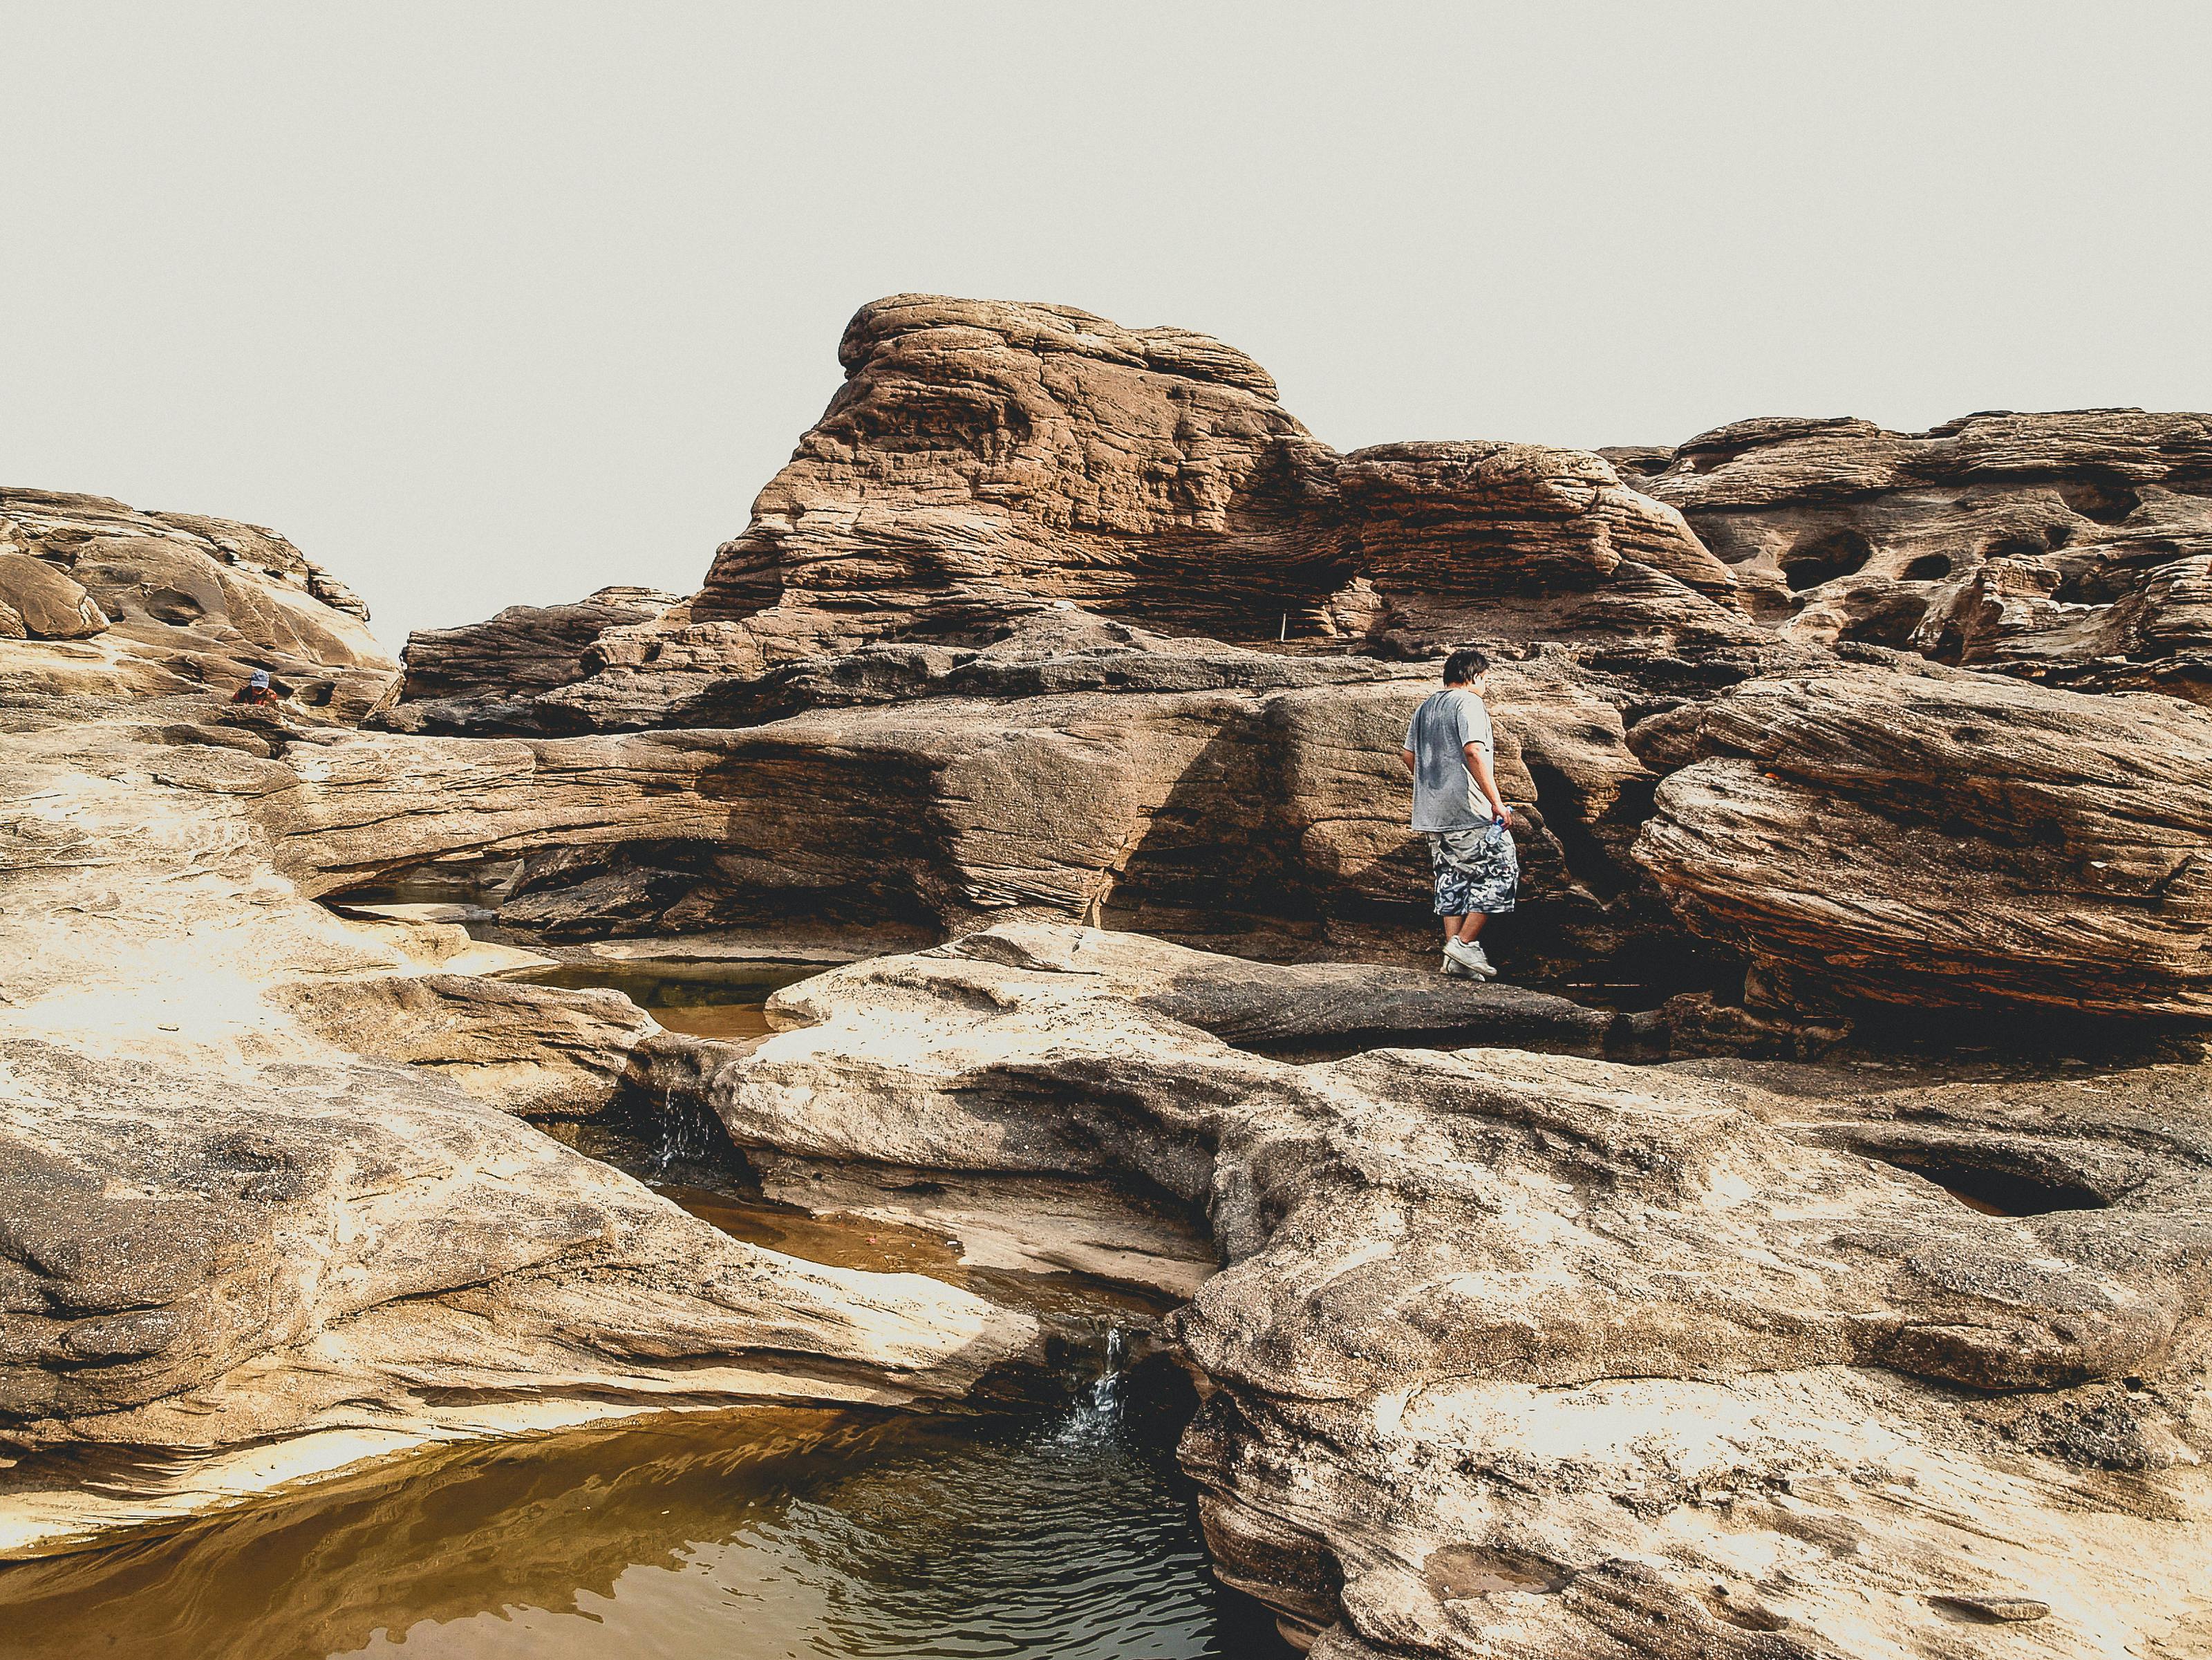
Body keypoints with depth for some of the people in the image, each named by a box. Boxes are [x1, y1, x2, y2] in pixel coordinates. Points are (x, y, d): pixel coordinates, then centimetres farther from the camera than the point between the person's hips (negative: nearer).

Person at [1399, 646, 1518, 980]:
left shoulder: (1425, 708, 16)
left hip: (1433, 814, 9)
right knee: (1501, 871, 0)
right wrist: (1496, 802, -20)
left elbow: (1408, 756, 18)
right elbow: (1474, 752, -21)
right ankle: (1465, 943, -5)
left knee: (1452, 877, 11)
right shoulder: (1469, 703, -9)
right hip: (1469, 812, -8)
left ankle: (1454, 957, 8)